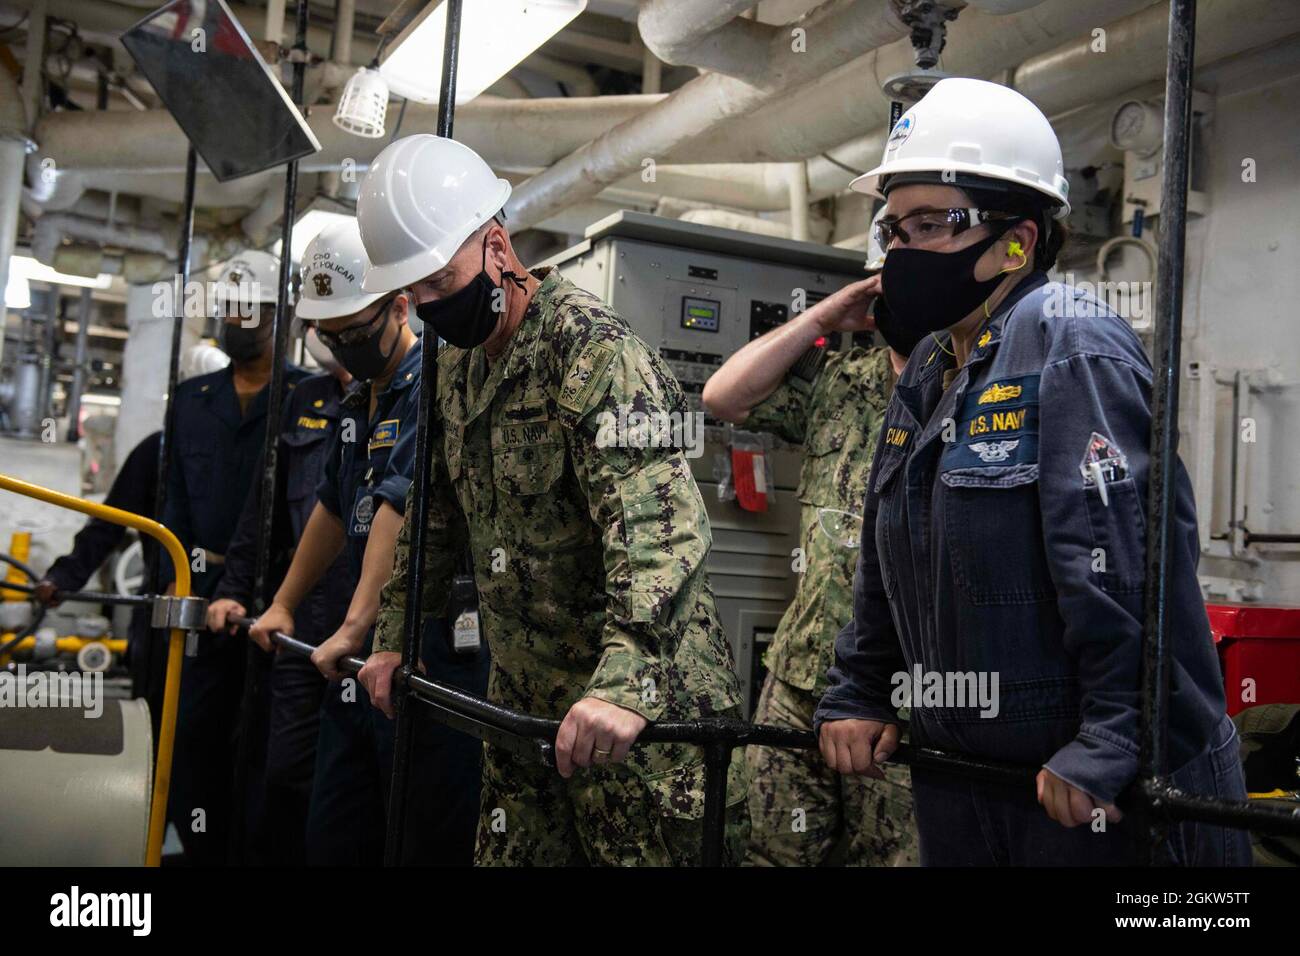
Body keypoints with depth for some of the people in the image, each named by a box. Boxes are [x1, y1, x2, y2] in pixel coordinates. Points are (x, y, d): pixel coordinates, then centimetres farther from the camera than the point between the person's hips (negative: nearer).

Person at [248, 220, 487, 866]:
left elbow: (401, 508, -22)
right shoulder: (360, 401, 18)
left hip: (431, 649, -9)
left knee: (429, 841, -2)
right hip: (359, 653, 9)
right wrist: (283, 606, 29)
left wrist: (355, 626, -27)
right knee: (333, 839, 14)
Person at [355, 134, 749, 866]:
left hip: (642, 706, -8)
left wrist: (624, 681, -42)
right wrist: (395, 636, 21)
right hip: (524, 698, 9)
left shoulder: (594, 351, -19)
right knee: (509, 853, 16)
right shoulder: (460, 363, 10)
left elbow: (658, 522, -32)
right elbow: (437, 511, 22)